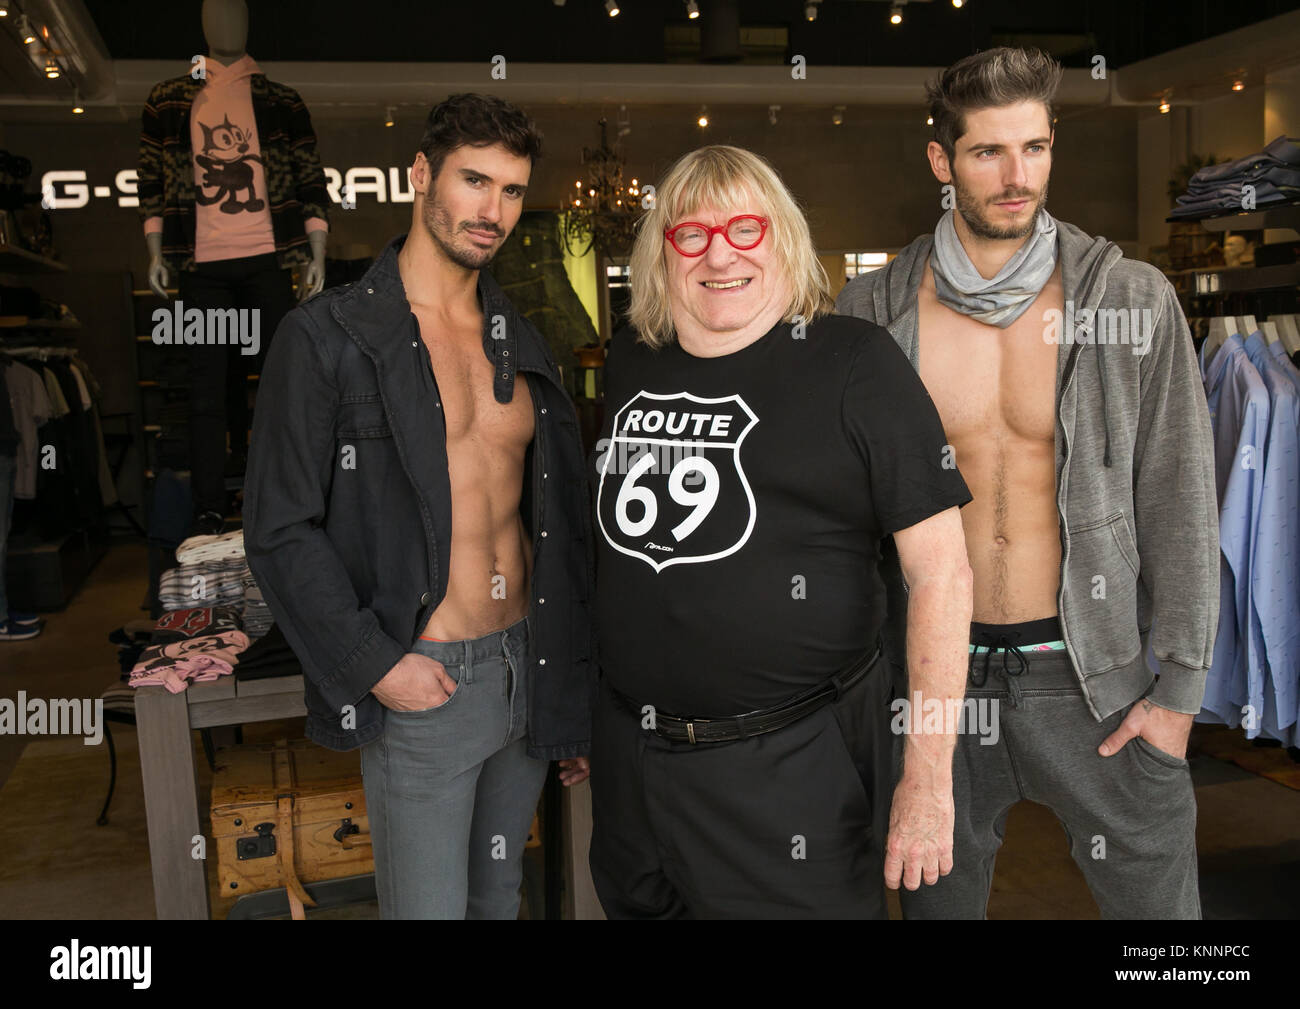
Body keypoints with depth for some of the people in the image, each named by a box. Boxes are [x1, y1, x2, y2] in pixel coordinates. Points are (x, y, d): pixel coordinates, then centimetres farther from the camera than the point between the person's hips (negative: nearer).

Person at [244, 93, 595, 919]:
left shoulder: (522, 345, 10)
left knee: (500, 895, 20)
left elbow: (561, 524, 12)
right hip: (421, 681, -5)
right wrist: (374, 663, -16)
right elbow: (281, 531, -9)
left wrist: (579, 693, 11)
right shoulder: (327, 337, -7)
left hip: (529, 668, 6)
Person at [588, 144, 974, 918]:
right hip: (629, 751, 6)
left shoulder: (854, 363, -10)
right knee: (638, 905, 22)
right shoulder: (630, 361, 6)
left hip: (790, 767, -5)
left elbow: (942, 569, -12)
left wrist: (929, 778, -16)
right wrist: (574, 712, 17)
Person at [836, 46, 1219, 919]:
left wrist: (1178, 688, -5)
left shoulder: (1133, 301, -6)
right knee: (937, 894, 18)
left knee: (1156, 891, 10)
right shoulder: (873, 313, -4)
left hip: (1089, 674, -1)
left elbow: (1179, 504, -3)